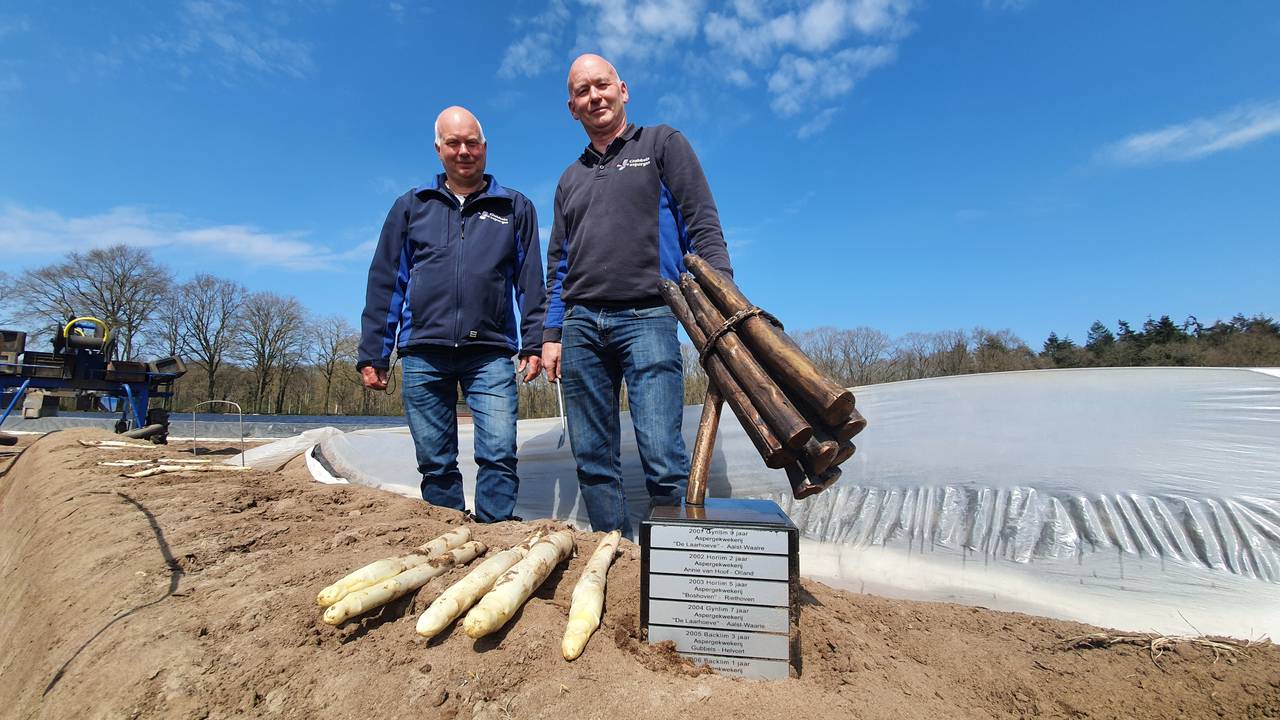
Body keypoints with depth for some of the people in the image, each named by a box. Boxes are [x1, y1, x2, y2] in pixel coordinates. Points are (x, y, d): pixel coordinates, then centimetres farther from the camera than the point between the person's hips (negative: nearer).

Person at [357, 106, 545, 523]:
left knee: (499, 453, -10)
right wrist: (372, 355, 7)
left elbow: (531, 284, 8)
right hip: (423, 352, 2)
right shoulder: (411, 207, 16)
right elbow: (384, 284, 13)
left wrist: (533, 344, -3)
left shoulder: (515, 208, 13)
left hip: (490, 352, -1)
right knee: (435, 463, 6)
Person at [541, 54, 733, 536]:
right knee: (593, 461, 4)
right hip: (580, 325, 5)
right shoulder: (570, 179, 24)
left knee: (663, 459, -13)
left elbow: (704, 228, 2)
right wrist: (551, 334, 11)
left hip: (646, 318, -4)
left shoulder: (663, 144, 12)